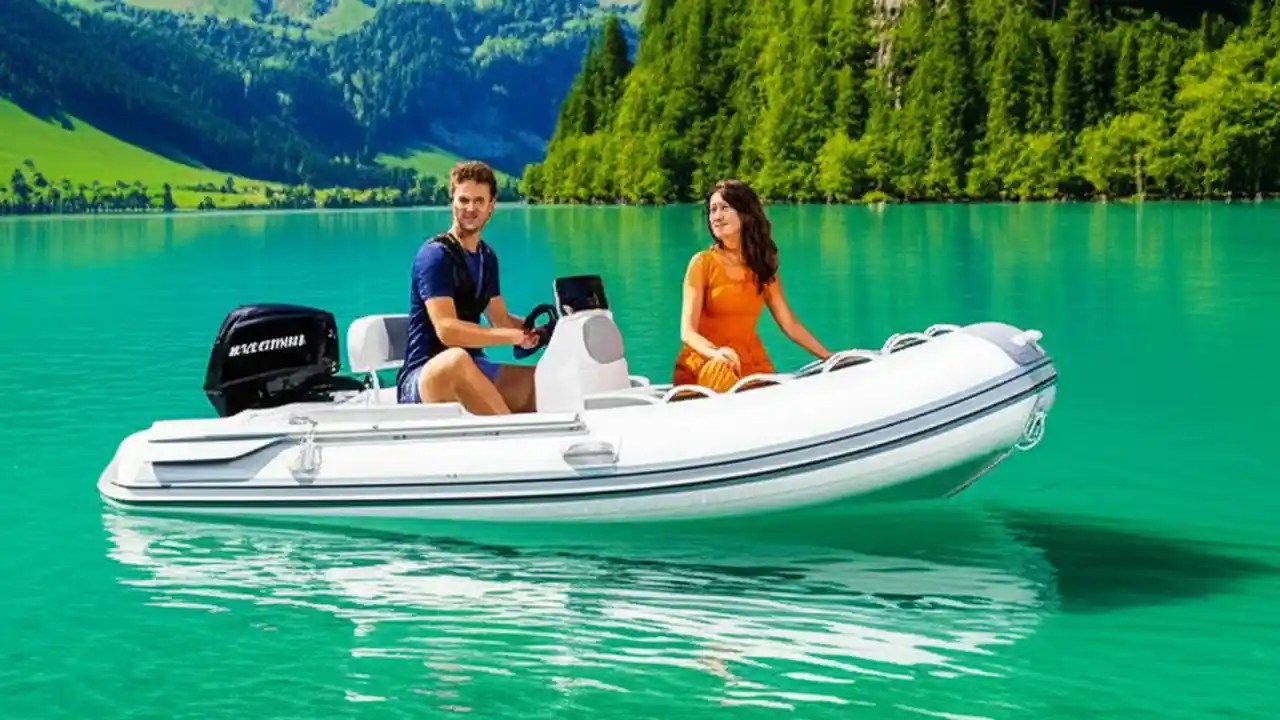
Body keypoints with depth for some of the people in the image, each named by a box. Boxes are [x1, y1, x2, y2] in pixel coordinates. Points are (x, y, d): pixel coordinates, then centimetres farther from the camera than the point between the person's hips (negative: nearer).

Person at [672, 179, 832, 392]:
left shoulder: (763, 266, 9)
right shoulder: (703, 262, -3)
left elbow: (790, 324, 13)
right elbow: (688, 331, -11)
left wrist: (829, 358, 5)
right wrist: (715, 353, -32)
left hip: (751, 364, 3)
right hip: (705, 361, -3)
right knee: (721, 373, -36)